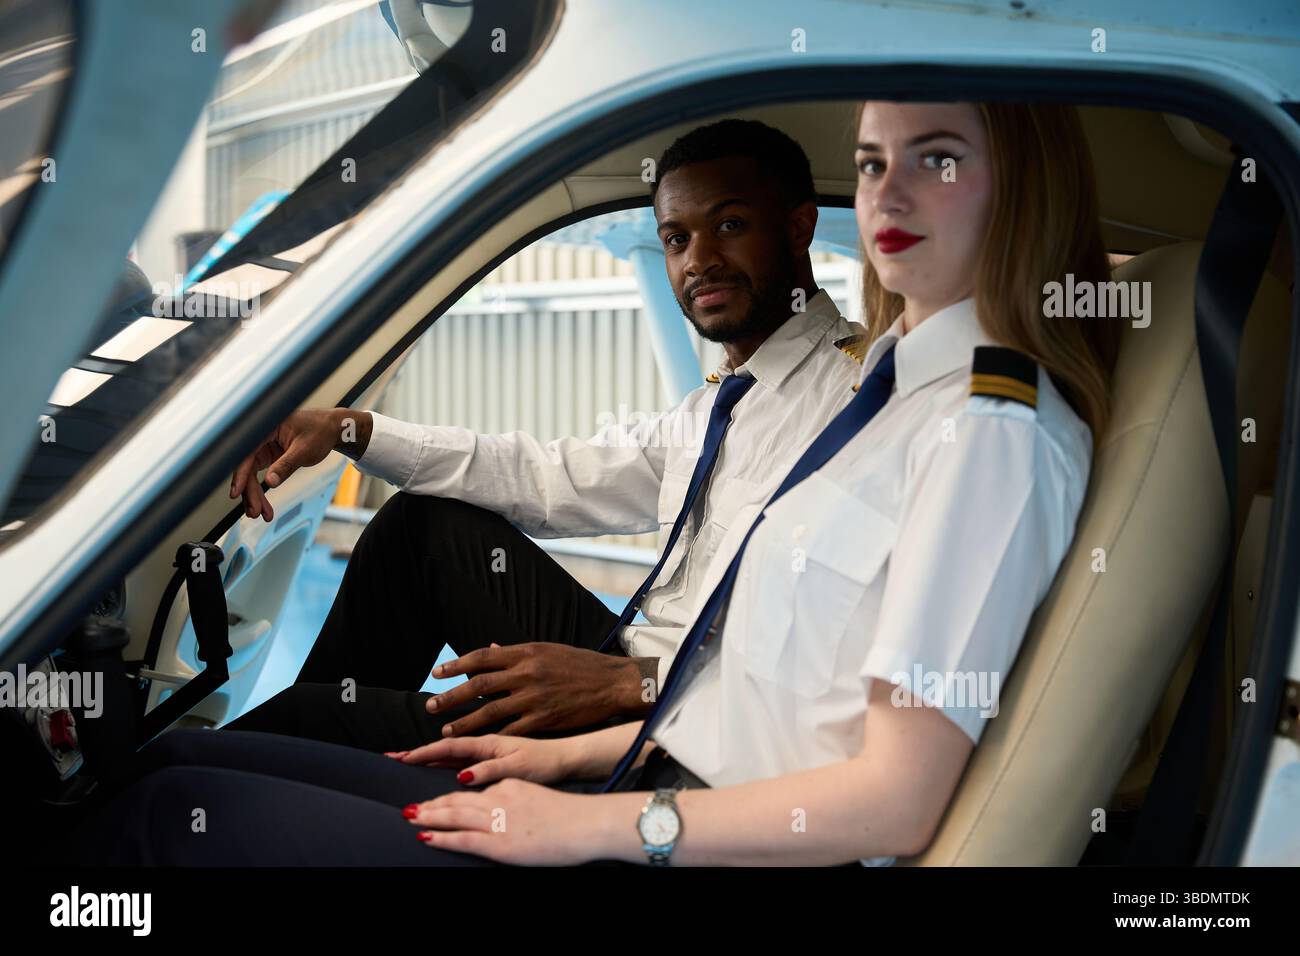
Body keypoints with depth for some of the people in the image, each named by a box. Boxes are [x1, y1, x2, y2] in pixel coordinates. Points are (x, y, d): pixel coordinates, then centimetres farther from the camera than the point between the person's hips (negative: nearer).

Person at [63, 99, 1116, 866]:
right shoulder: (911, 394, 15)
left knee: (174, 811, -10)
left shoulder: (993, 433, -14)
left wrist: (595, 822, -14)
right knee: (182, 756, 5)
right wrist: (572, 756, 14)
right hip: (671, 791, 9)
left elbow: (895, 800, -19)